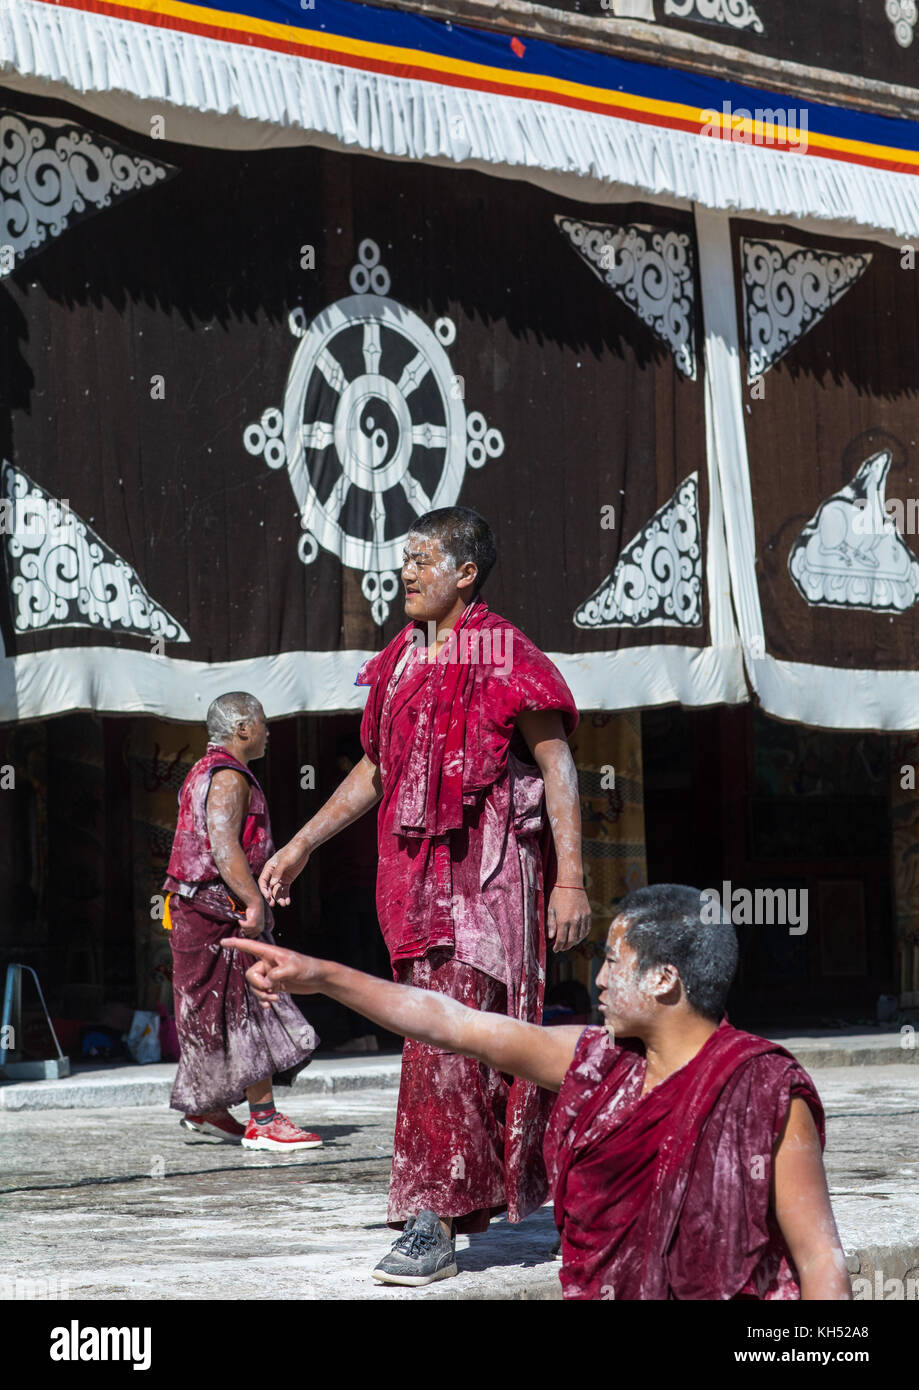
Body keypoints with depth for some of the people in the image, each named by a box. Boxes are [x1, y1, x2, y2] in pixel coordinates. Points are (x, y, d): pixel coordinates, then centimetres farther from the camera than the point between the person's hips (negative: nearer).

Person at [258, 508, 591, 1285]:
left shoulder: (506, 657, -7)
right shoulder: (402, 662, 16)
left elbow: (557, 766, -10)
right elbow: (375, 771, 25)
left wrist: (570, 879, -17)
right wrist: (301, 847, 25)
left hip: (486, 871, -7)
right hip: (416, 874, 7)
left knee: (447, 1036, -13)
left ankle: (434, 1224, -13)